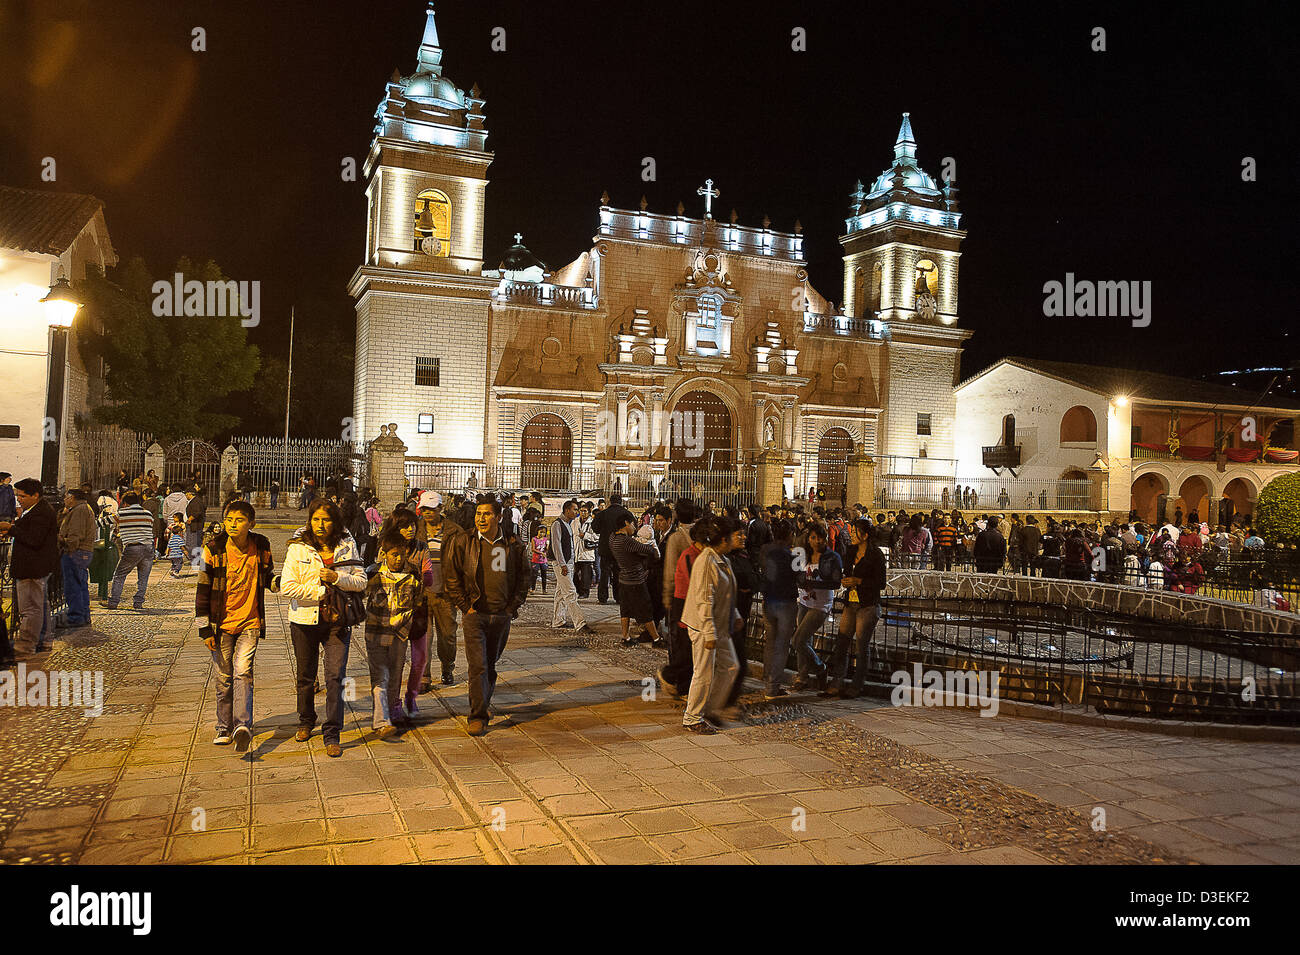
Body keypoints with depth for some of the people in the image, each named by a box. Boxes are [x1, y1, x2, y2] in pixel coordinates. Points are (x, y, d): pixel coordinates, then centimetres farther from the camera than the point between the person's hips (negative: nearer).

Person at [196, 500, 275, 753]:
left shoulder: (261, 547, -2)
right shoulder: (213, 550, -7)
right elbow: (203, 591, -3)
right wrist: (204, 628, -5)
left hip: (250, 622, 0)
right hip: (221, 623, 0)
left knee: (243, 673, -13)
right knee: (224, 677, 8)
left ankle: (243, 726, -19)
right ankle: (224, 727, 22)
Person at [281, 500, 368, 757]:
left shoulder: (347, 546, 1)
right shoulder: (297, 548, -3)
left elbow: (361, 581, 1)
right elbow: (287, 587, -10)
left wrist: (337, 577, -16)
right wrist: (321, 592, -13)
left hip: (337, 620, 0)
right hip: (305, 620, 1)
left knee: (336, 677, -9)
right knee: (306, 677, 16)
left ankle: (332, 735, -2)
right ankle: (306, 721, 40)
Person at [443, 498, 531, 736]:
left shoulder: (513, 547, 2)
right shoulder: (463, 544, -2)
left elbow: (524, 578, 11)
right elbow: (451, 578, 3)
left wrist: (513, 607, 3)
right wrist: (465, 606, -4)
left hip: (502, 616, 2)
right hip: (475, 615, -2)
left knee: (491, 665, 14)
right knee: (478, 666, -9)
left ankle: (483, 703, 34)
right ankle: (478, 717, -3)